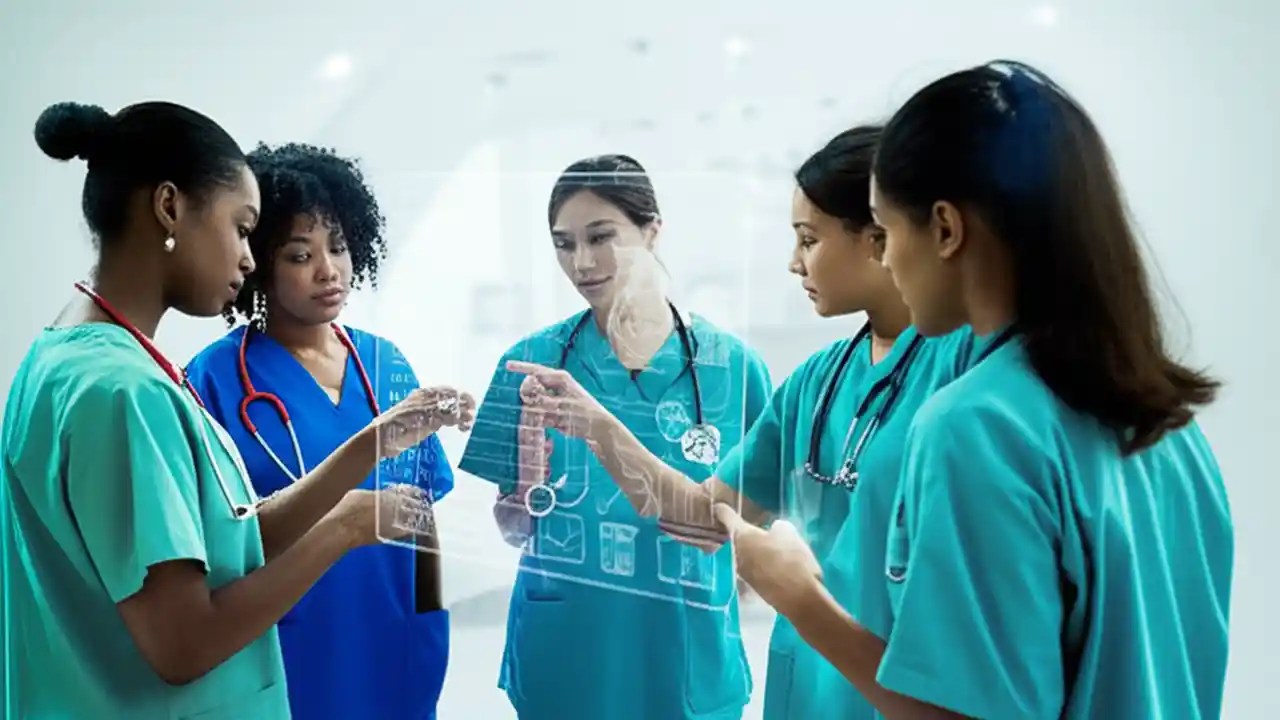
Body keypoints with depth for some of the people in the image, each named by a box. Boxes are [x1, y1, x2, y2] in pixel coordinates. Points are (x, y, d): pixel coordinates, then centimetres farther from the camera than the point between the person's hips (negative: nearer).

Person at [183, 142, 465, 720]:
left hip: (394, 649, 4)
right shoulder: (216, 378, -10)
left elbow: (422, 510, 7)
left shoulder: (387, 363, 2)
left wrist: (433, 626, 7)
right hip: (283, 662, -4)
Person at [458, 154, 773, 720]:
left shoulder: (734, 365, -7)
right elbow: (513, 528, -1)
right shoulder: (533, 360, -6)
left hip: (688, 655, 0)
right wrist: (531, 486, -19)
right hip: (561, 654, 1)